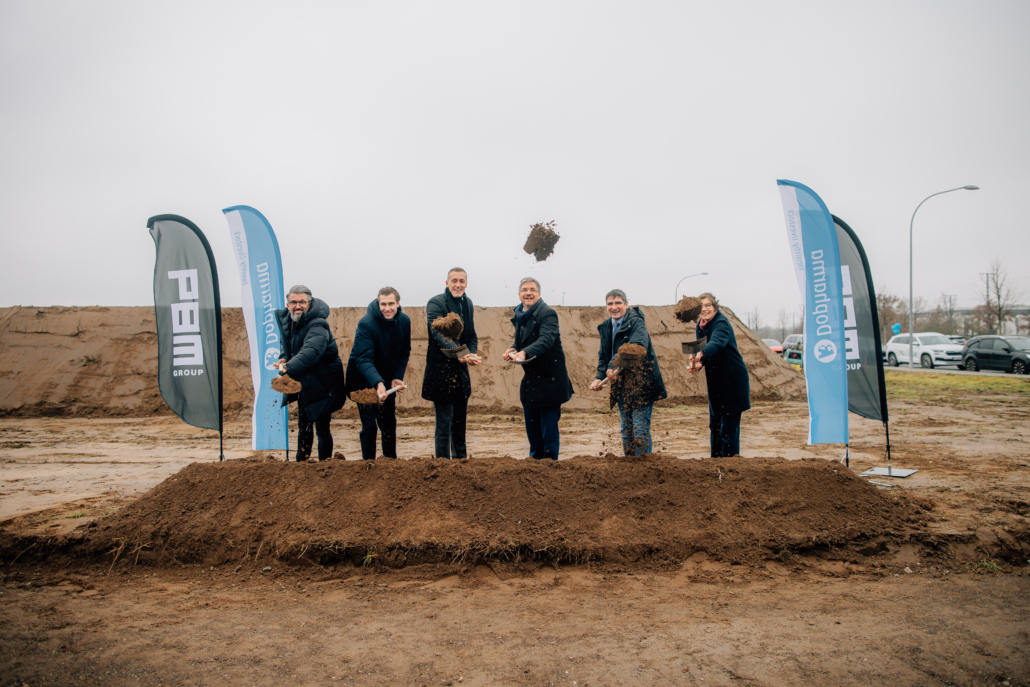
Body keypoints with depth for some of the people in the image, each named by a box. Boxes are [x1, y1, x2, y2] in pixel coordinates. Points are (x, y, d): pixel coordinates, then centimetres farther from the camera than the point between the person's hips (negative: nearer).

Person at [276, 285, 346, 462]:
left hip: (321, 384, -8)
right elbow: (286, 347, 18)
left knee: (322, 427, -4)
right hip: (303, 383, 8)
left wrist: (287, 369, -53)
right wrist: (283, 359, -5)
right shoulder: (285, 319, 1)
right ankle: (302, 461, 34)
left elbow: (310, 351, -42)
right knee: (303, 425, 20)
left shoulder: (318, 325, -25)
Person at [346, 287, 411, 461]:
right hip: (363, 380, -5)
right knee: (369, 425, -5)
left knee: (389, 423, 11)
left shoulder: (404, 321, -9)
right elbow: (363, 359, -33)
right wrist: (377, 383, -48)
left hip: (387, 380, 5)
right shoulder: (366, 323, -25)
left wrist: (397, 377, -10)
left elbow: (404, 353, 3)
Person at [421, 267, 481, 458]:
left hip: (461, 371, 7)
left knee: (460, 421, 18)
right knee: (444, 423, -2)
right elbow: (439, 334, -27)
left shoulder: (467, 303, 9)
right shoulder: (436, 303, -13)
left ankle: (461, 459, 33)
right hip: (440, 372, -7)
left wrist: (472, 354, -7)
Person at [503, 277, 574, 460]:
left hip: (549, 380, -7)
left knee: (549, 428, -3)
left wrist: (524, 353, -44)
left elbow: (546, 340, -29)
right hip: (530, 380, 8)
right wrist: (513, 350, -3)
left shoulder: (548, 313, -14)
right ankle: (535, 459, 32)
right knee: (532, 427, 16)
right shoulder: (519, 315, 10)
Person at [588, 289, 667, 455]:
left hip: (641, 383, -7)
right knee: (625, 429, 13)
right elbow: (603, 356, 15)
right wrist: (600, 377, -1)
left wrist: (614, 366, -41)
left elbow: (638, 347, -32)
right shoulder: (605, 327, 9)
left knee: (640, 428, -5)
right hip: (621, 385, 7)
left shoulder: (636, 322, -14)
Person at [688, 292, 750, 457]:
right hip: (716, 383, 8)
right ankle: (715, 458, 27)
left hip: (732, 381, -8)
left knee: (729, 426, -5)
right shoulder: (701, 326, 5)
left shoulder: (721, 323, -18)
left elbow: (717, 342, -39)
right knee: (715, 424, 15)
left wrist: (701, 354, -58)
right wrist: (698, 363, -19)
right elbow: (703, 350, 5)